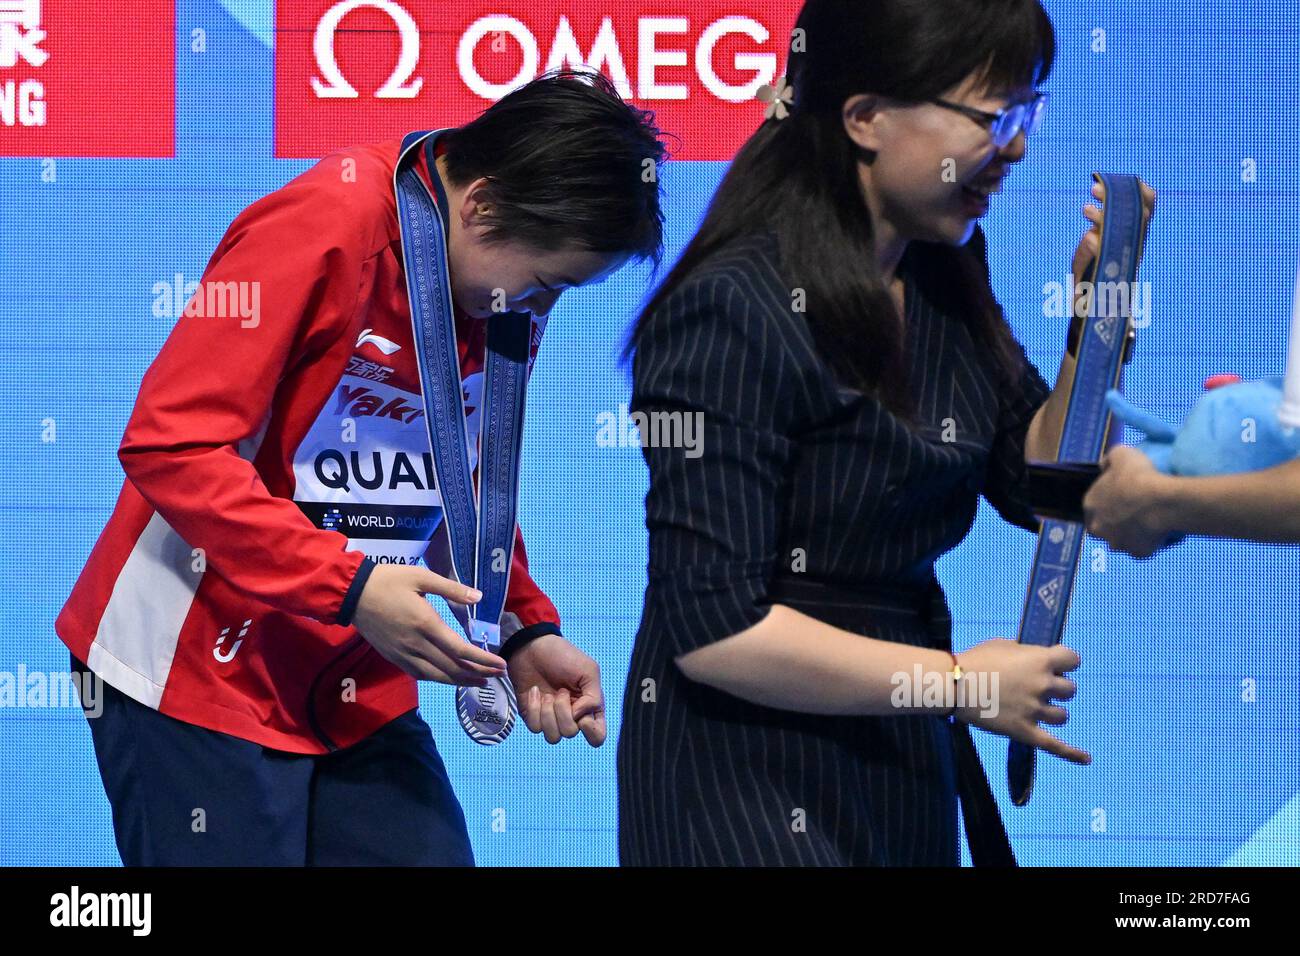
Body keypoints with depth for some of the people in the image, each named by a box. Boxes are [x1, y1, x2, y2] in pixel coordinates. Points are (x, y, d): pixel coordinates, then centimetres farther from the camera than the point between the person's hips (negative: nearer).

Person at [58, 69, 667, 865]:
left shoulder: (510, 296, 4)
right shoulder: (324, 230, -19)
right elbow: (170, 446, -22)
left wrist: (525, 632, 1)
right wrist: (349, 586, -25)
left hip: (360, 693, 7)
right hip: (199, 677, -7)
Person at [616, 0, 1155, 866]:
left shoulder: (945, 282, 3)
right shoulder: (735, 313, -21)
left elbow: (1040, 488, 12)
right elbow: (713, 628, -24)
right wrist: (960, 684, -18)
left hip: (904, 763, 8)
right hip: (749, 778, -8)